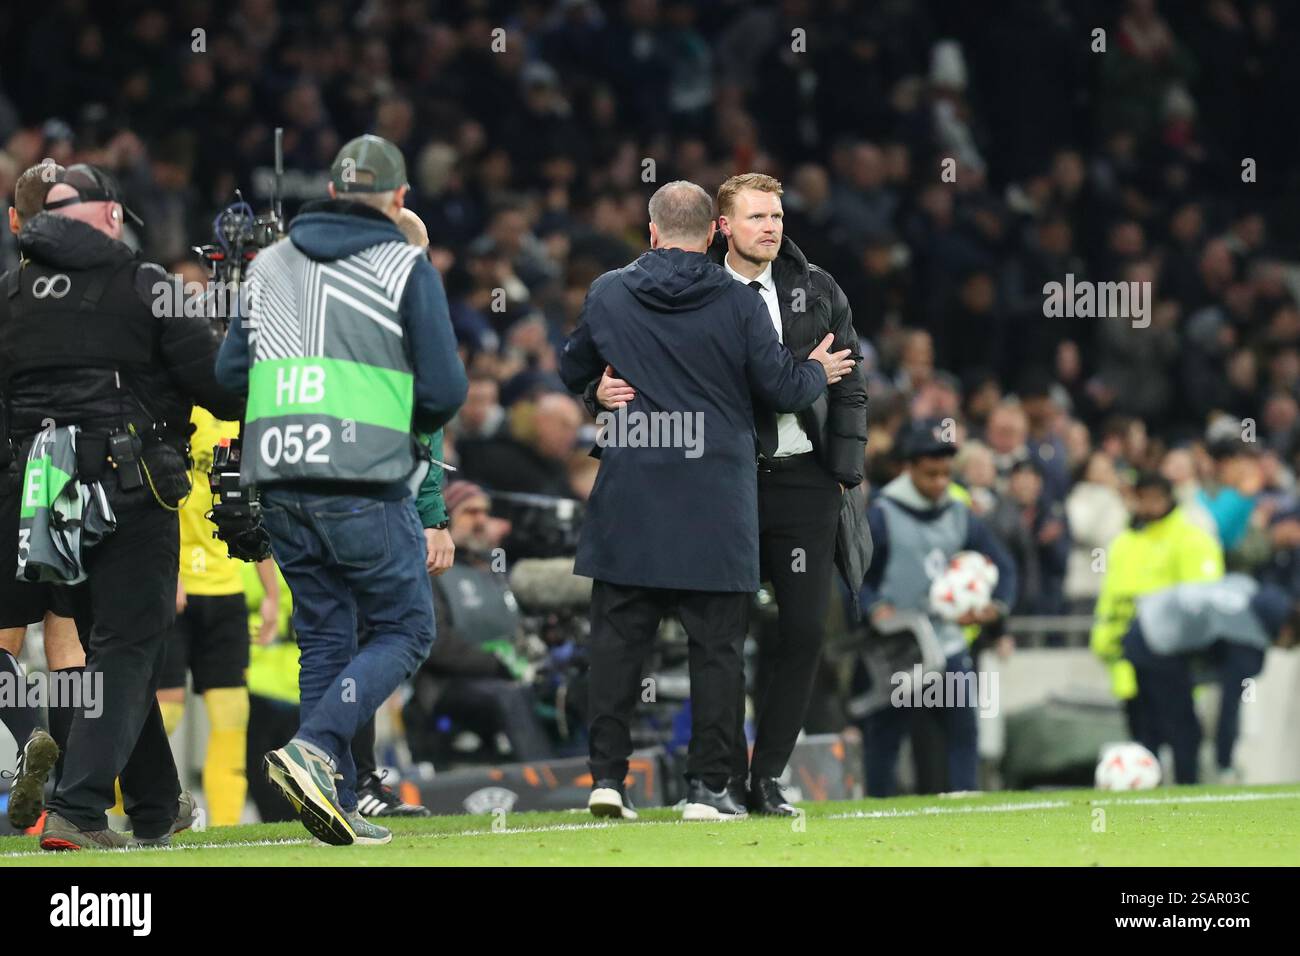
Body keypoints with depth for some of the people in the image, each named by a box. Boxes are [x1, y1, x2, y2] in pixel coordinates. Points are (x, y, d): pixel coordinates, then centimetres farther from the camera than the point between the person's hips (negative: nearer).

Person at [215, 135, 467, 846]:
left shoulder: (269, 263, 14)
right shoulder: (405, 267, 0)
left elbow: (230, 371, 15)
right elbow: (444, 389, -3)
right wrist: (417, 423, 18)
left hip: (278, 484, 5)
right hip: (365, 485, -5)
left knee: (324, 637, 15)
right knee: (403, 630, 5)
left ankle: (336, 809, 11)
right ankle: (315, 748, -16)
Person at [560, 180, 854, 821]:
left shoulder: (608, 294, 3)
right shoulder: (739, 303, -4)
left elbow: (572, 373, 17)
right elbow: (783, 389, -1)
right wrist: (818, 372, 21)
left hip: (631, 497, 2)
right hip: (716, 499, -2)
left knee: (618, 636, 8)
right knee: (716, 643, 3)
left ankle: (607, 774, 3)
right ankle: (707, 786, 1)